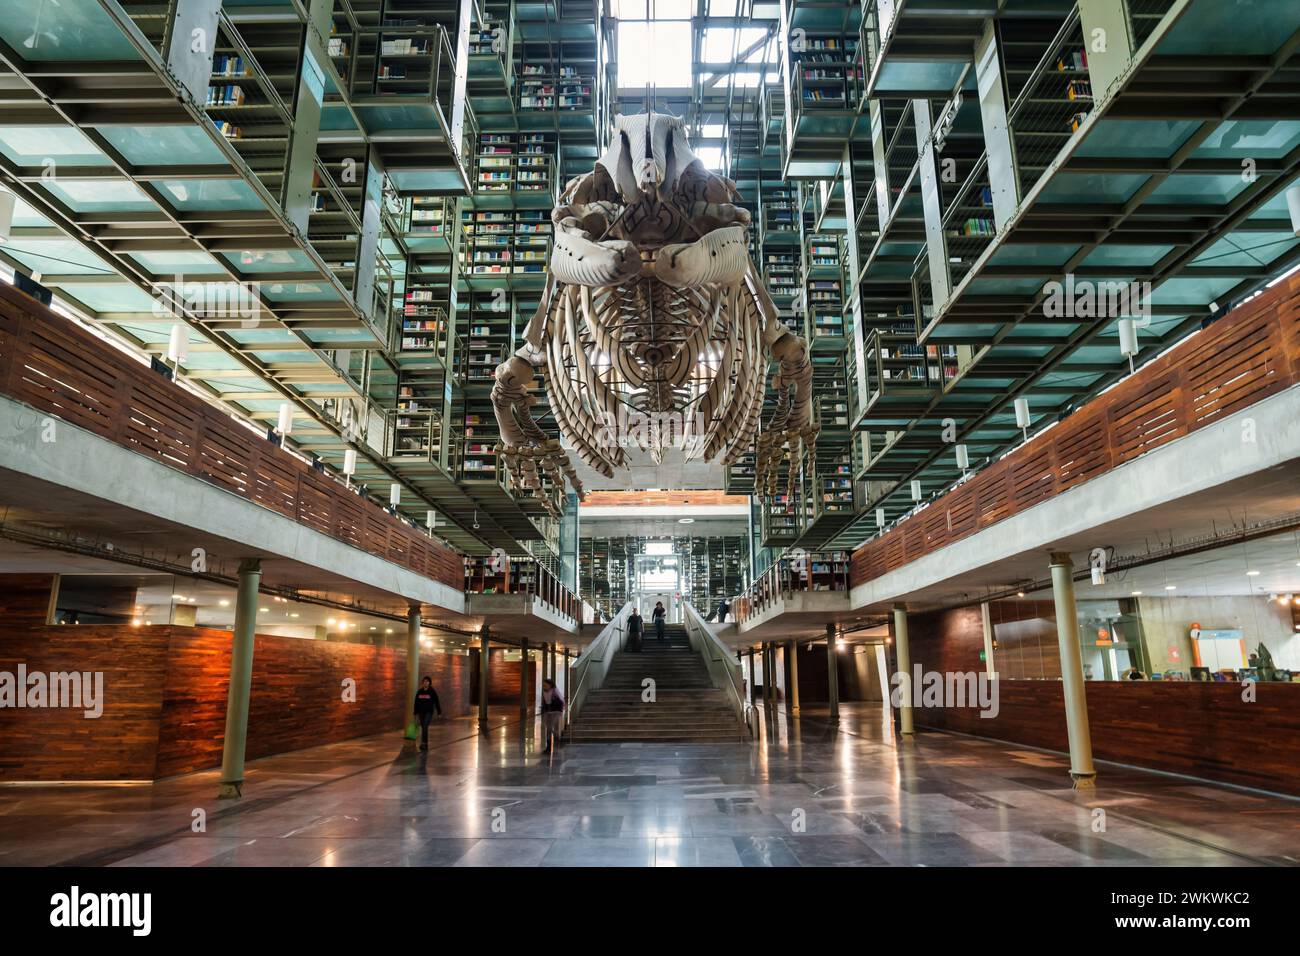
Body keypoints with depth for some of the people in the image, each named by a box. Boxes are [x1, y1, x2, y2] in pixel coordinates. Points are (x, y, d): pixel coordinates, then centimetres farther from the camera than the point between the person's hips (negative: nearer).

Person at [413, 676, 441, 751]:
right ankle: (425, 744, 21)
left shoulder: (432, 692, -4)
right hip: (421, 712, 4)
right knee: (423, 727, 9)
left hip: (429, 712, -4)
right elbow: (416, 703, 11)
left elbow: (436, 702, -2)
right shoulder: (419, 692, 6)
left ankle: (423, 743, -22)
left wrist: (439, 712, -3)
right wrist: (416, 712, 10)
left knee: (425, 727, -17)